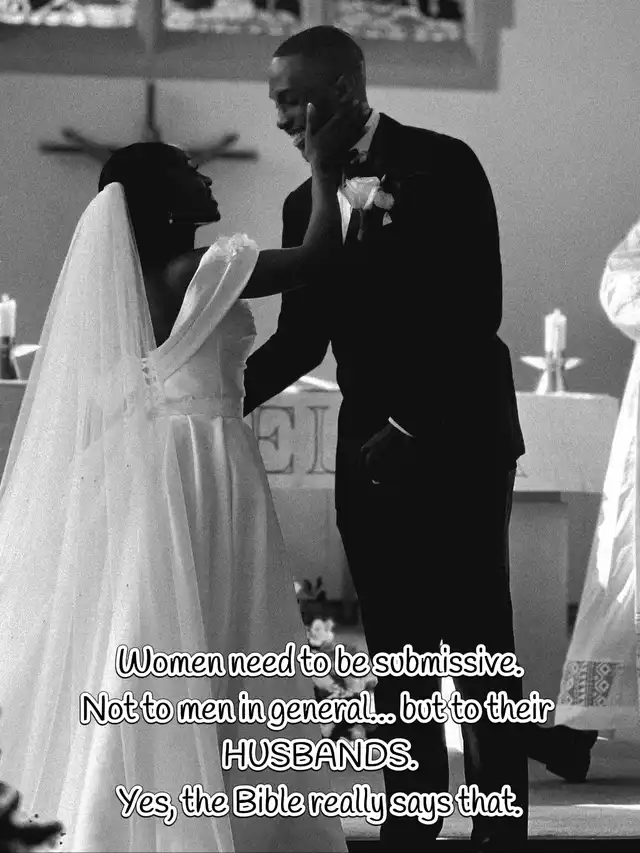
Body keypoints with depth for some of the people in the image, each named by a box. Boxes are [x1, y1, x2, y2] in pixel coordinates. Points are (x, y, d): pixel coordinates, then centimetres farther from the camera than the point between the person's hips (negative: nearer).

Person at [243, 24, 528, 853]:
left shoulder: (442, 165, -7)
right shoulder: (306, 203, 10)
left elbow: (476, 309, -13)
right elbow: (302, 337, 11)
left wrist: (410, 424, -16)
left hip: (458, 438, -5)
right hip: (372, 448, 5)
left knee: (477, 640, -3)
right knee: (395, 646, 6)